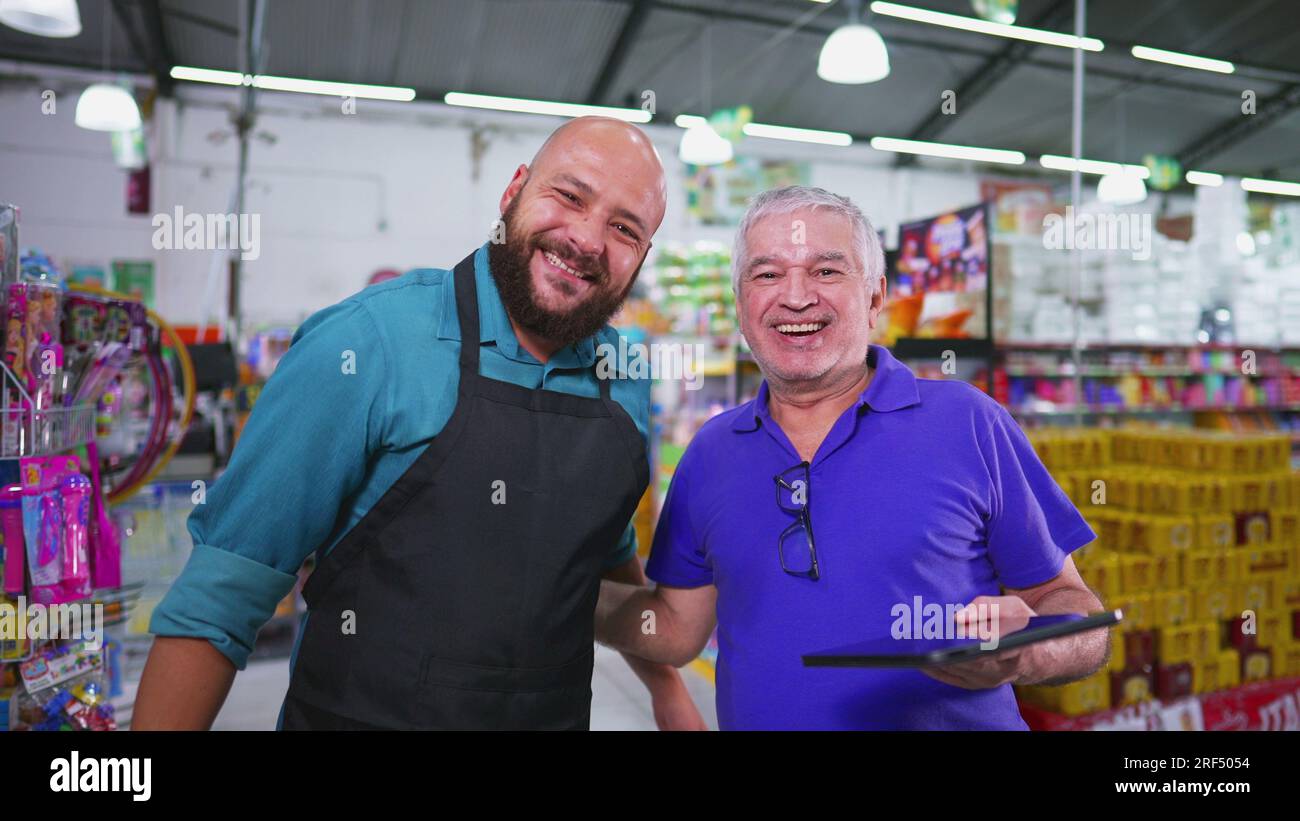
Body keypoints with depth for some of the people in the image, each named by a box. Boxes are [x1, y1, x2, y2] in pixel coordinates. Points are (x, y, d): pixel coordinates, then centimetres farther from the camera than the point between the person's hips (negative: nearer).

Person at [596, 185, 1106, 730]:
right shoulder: (710, 453, -1)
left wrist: (1022, 658, -25)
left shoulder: (968, 424, -10)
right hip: (754, 718, 3)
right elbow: (677, 628, 5)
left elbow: (1067, 603, -4)